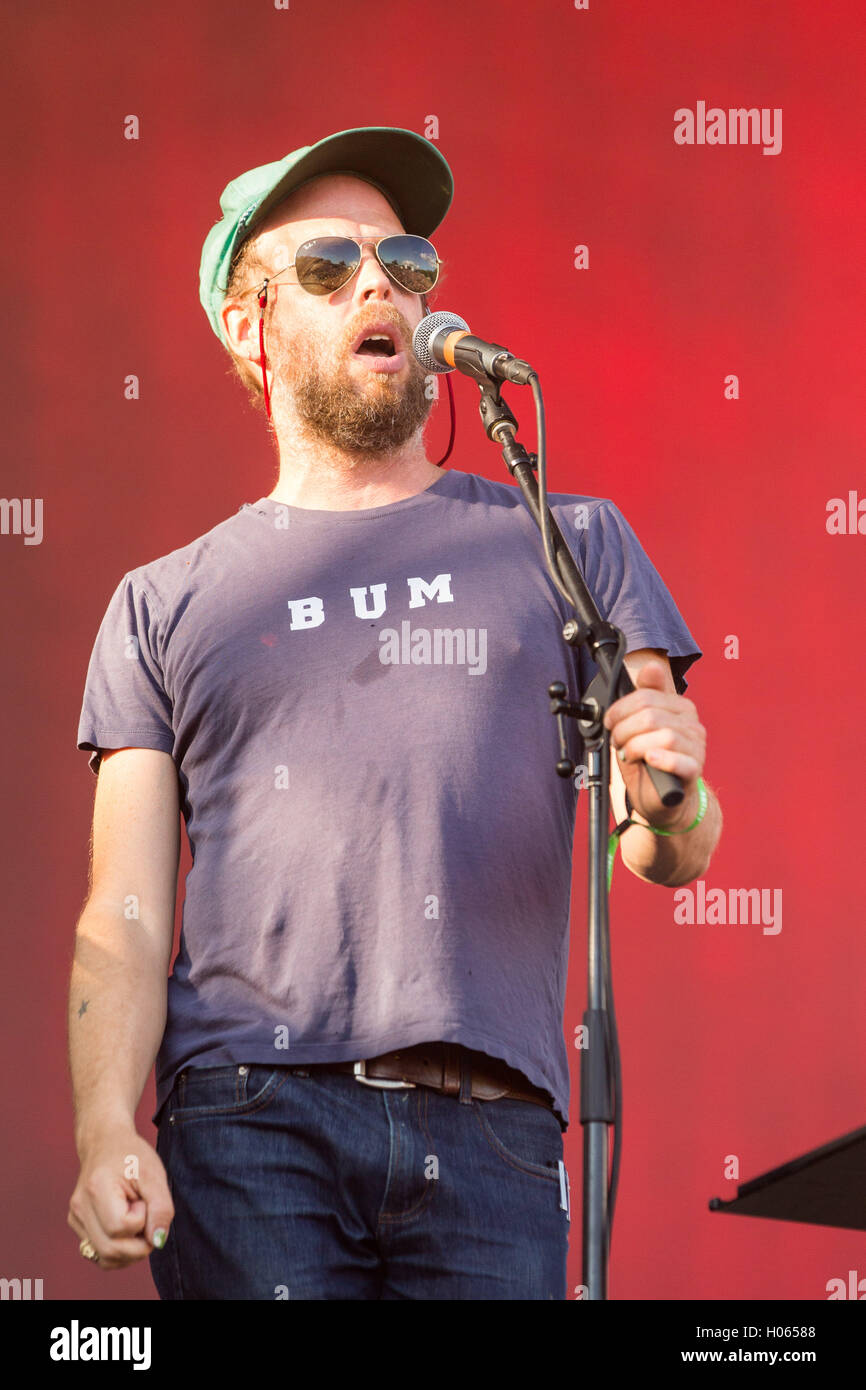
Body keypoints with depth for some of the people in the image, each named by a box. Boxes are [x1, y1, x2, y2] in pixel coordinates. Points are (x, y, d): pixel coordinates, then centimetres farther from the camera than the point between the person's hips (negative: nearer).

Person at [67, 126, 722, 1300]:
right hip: (248, 1124, 0)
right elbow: (126, 917, 10)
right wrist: (105, 1131, -7)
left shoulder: (567, 545, 18)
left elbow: (673, 857, 11)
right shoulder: (167, 605, 17)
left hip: (487, 1132, 1)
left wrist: (670, 798, -13)